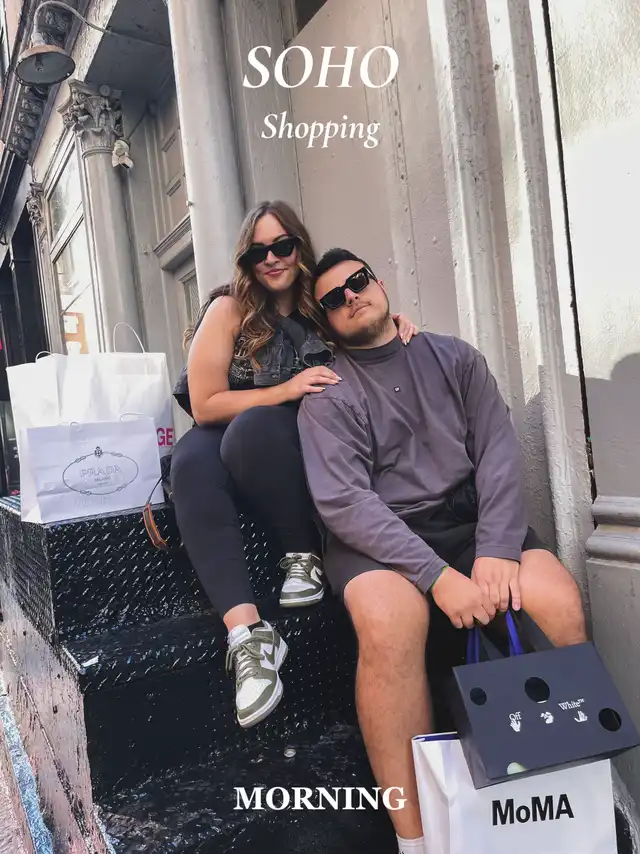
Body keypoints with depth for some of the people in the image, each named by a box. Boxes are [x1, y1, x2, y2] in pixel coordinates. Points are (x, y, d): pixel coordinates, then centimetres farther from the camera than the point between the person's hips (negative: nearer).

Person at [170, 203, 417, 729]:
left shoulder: (322, 306, 4)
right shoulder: (229, 309, -3)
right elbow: (205, 406, -7)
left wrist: (395, 324, -5)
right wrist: (286, 390, -17)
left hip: (299, 440, 0)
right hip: (225, 436, 0)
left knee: (253, 428, -34)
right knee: (193, 465, -34)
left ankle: (305, 556, -19)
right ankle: (248, 632, -42)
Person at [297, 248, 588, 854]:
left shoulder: (453, 358, 12)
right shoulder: (328, 395, 2)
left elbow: (499, 454, 3)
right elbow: (343, 500, -11)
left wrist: (497, 551, -13)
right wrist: (438, 576, -21)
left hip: (468, 518, 3)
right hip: (376, 536, -2)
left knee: (561, 603, -22)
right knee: (390, 623, -34)